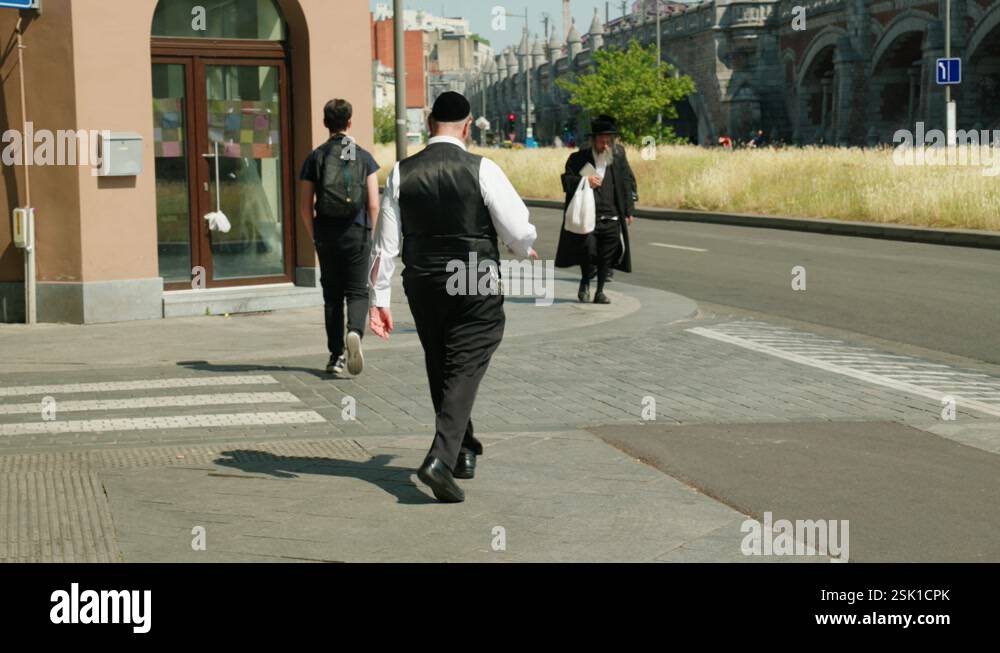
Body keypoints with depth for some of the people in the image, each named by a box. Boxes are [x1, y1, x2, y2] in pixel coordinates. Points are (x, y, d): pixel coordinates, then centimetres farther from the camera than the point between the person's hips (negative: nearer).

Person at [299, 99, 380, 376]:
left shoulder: (316, 157, 2)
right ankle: (355, 332, -23)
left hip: (326, 236, 1)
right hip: (357, 234, -1)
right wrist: (370, 234, 8)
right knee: (357, 292, 6)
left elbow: (306, 206, 1)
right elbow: (374, 204, -5)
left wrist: (314, 237, 13)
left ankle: (336, 356, 12)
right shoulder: (364, 157, -1)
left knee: (332, 295, 11)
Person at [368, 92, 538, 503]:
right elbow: (520, 233, -9)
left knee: (440, 370, 19)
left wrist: (379, 299, 7)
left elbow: (386, 243, 1)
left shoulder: (402, 173, 0)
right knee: (464, 372, -2)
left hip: (422, 288, 4)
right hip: (476, 289, -4)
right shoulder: (481, 170, -10)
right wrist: (524, 250, 14)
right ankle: (441, 458, -19)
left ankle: (464, 454, 34)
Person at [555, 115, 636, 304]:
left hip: (611, 217, 2)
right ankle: (585, 283, 12)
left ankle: (600, 291, 17)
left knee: (607, 256, 3)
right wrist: (584, 181, -16)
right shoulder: (578, 159, 2)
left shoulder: (618, 156, 8)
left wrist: (629, 211, 10)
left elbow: (628, 183, 13)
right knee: (588, 250, -14)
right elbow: (566, 181, 3)